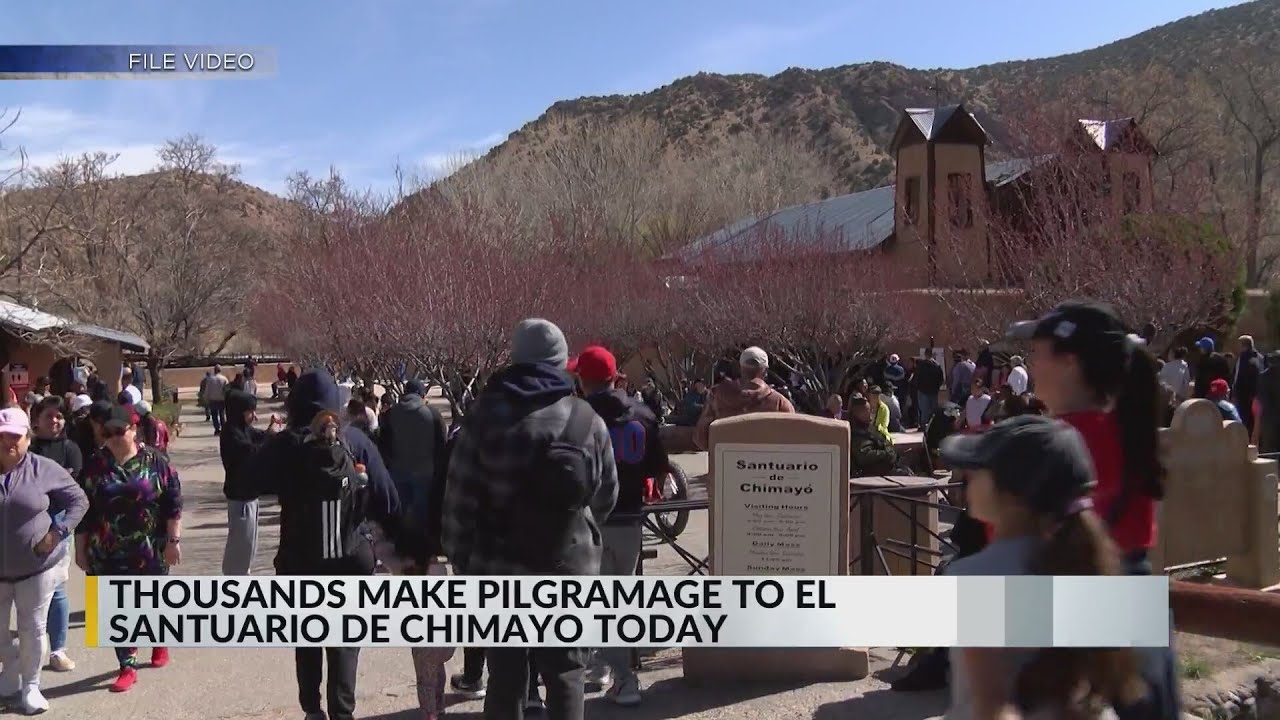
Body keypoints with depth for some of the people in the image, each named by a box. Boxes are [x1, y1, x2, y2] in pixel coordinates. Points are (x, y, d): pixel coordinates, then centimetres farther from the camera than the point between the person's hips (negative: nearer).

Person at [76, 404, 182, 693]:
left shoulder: (155, 461, -6)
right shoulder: (94, 466, -1)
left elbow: (173, 502, -4)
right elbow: (83, 511, 4)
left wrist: (173, 540, -8)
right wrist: (81, 549, 4)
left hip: (150, 550, -1)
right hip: (108, 553, 1)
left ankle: (160, 641, 41)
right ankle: (128, 667, 9)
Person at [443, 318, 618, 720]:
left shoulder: (485, 417, -6)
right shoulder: (588, 420, -2)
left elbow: (459, 499, -8)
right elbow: (606, 496, 5)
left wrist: (462, 560, 2)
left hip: (500, 569, -1)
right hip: (570, 569, 1)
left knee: (505, 677, 8)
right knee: (565, 673, 12)